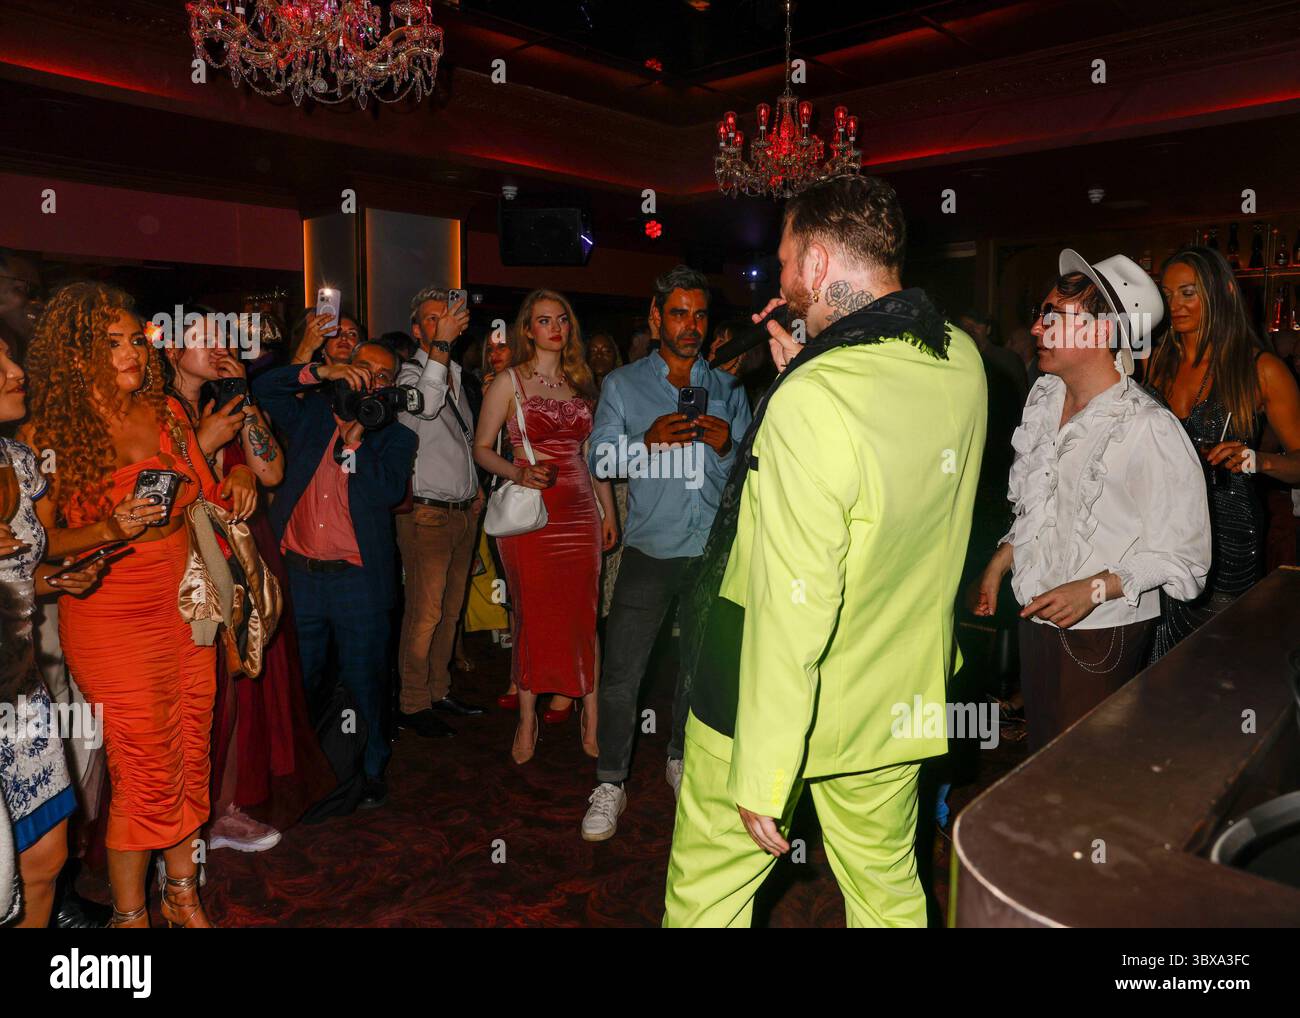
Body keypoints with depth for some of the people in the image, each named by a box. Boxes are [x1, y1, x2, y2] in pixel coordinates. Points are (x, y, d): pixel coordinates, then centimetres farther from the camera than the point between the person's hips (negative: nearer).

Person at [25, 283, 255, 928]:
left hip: (186, 606, 5)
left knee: (190, 757, 11)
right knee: (147, 773, 1)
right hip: (112, 623, -5)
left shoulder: (166, 412, 5)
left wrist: (237, 482, -6)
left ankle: (183, 895, 31)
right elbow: (39, 545, -8)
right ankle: (129, 913, 23)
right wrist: (110, 529, -23)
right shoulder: (46, 436, -8)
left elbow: (206, 498, 15)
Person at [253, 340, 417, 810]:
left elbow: (389, 490, -12)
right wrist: (322, 372, -10)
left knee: (364, 684, 7)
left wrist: (354, 437, -15)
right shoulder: (311, 414, 10)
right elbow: (263, 387, 1)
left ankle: (371, 770, 28)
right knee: (300, 682, 15)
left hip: (357, 581, -2)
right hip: (298, 575, 3)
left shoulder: (395, 437, 3)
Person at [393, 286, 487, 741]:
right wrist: (441, 345, -34)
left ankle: (439, 691, 25)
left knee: (450, 609, 13)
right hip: (428, 513, -8)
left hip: (464, 512, 8)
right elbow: (425, 405, -31)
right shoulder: (411, 374, -7)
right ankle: (412, 704, 6)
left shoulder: (456, 374, 16)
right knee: (424, 613, -6)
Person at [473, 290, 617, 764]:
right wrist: (518, 473, -18)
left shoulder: (581, 382, 13)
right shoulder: (509, 382, 1)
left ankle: (591, 717, 14)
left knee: (582, 615, 4)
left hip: (579, 512, 3)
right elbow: (482, 447, 0)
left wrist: (609, 511, 14)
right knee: (532, 615, 3)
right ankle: (527, 721, 18)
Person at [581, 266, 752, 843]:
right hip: (650, 551, -2)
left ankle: (682, 760, 36)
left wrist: (727, 446, -12)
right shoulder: (622, 385, 5)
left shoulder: (728, 389, 11)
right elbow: (599, 460, -4)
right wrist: (648, 442, -20)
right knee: (621, 675, -4)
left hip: (714, 553, 3)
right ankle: (610, 785, 13)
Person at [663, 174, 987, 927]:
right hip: (897, 701, 7)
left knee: (708, 889, 15)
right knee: (890, 886, 23)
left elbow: (791, 609, -26)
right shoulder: (962, 363, -3)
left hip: (776, 704, -7)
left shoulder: (811, 402, -27)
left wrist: (760, 777, -18)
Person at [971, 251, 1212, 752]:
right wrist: (998, 565, 10)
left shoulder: (1150, 429, -19)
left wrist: (1095, 589, -24)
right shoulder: (1044, 396, 3)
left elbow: (1181, 553, -16)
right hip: (1035, 617, 7)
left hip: (1101, 632, -7)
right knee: (1040, 754, 19)